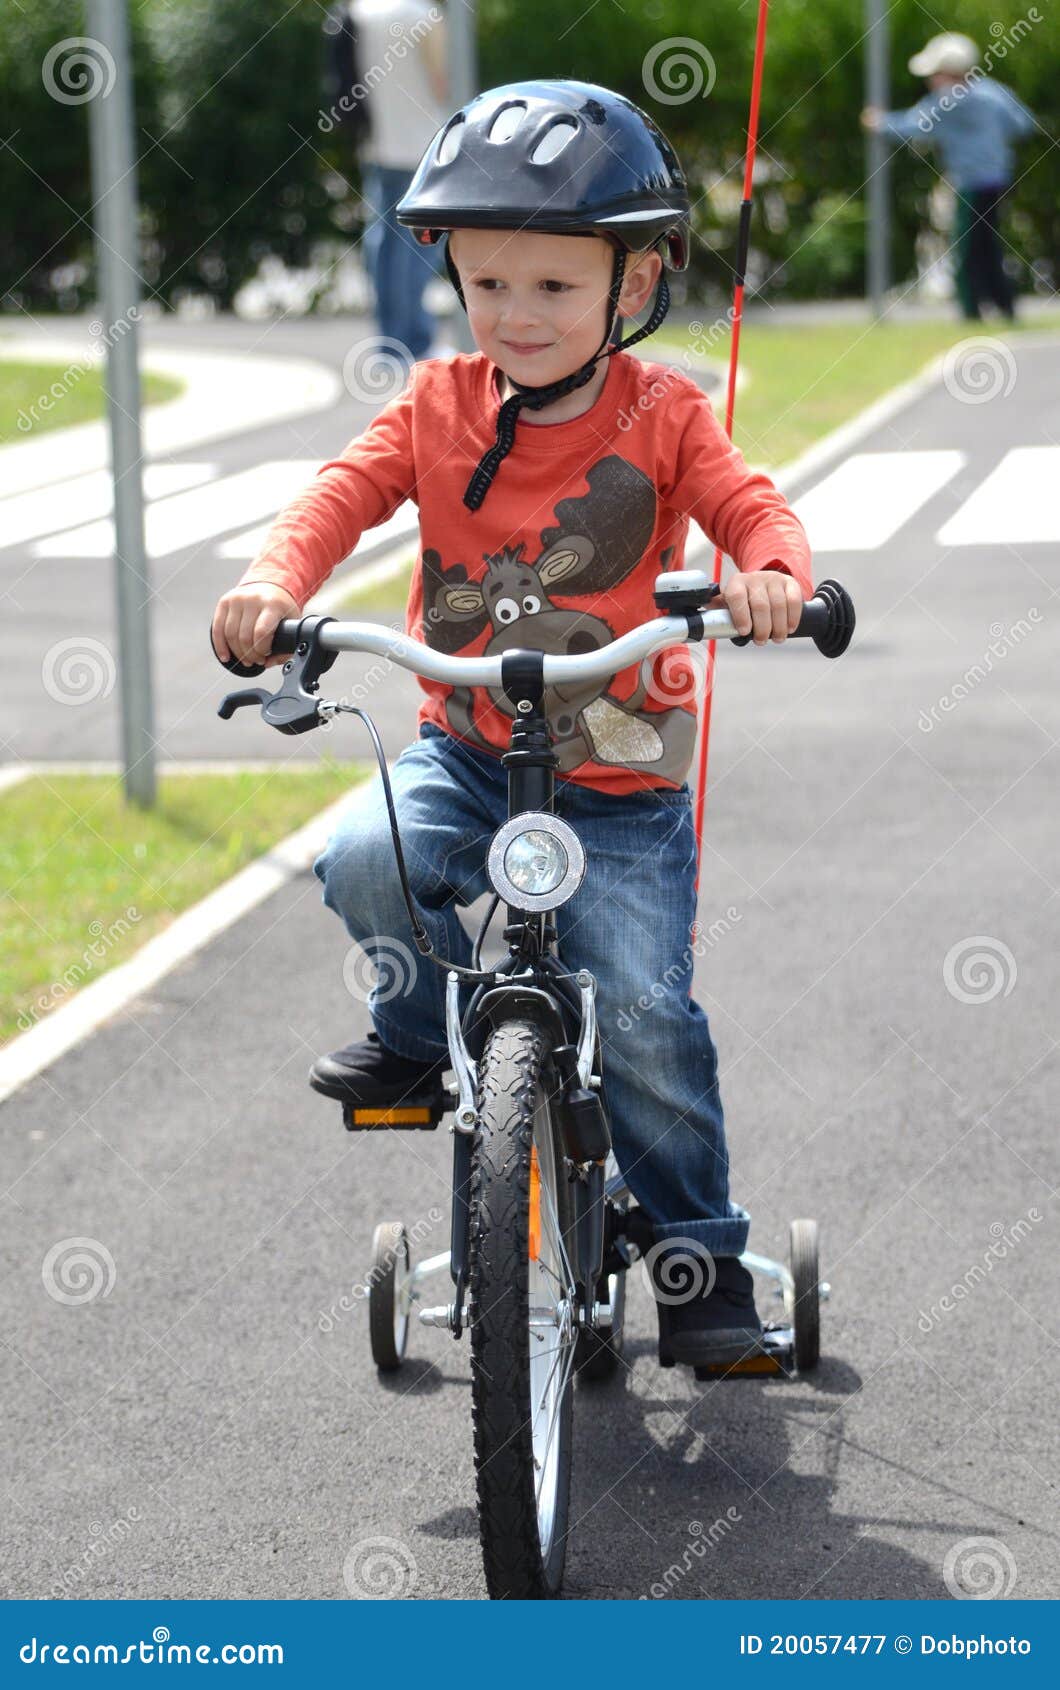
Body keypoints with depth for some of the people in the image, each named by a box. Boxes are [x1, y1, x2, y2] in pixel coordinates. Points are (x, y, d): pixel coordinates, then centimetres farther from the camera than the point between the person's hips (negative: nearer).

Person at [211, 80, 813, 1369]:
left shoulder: (661, 414, -3)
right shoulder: (437, 405, 1)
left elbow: (750, 508, -12)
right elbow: (347, 490, -9)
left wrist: (770, 573, -37)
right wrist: (275, 578, -31)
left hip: (619, 788, -2)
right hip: (465, 754, 2)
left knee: (644, 1013, -12)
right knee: (363, 861, -29)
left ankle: (697, 1249, 9)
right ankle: (423, 1027, 3)